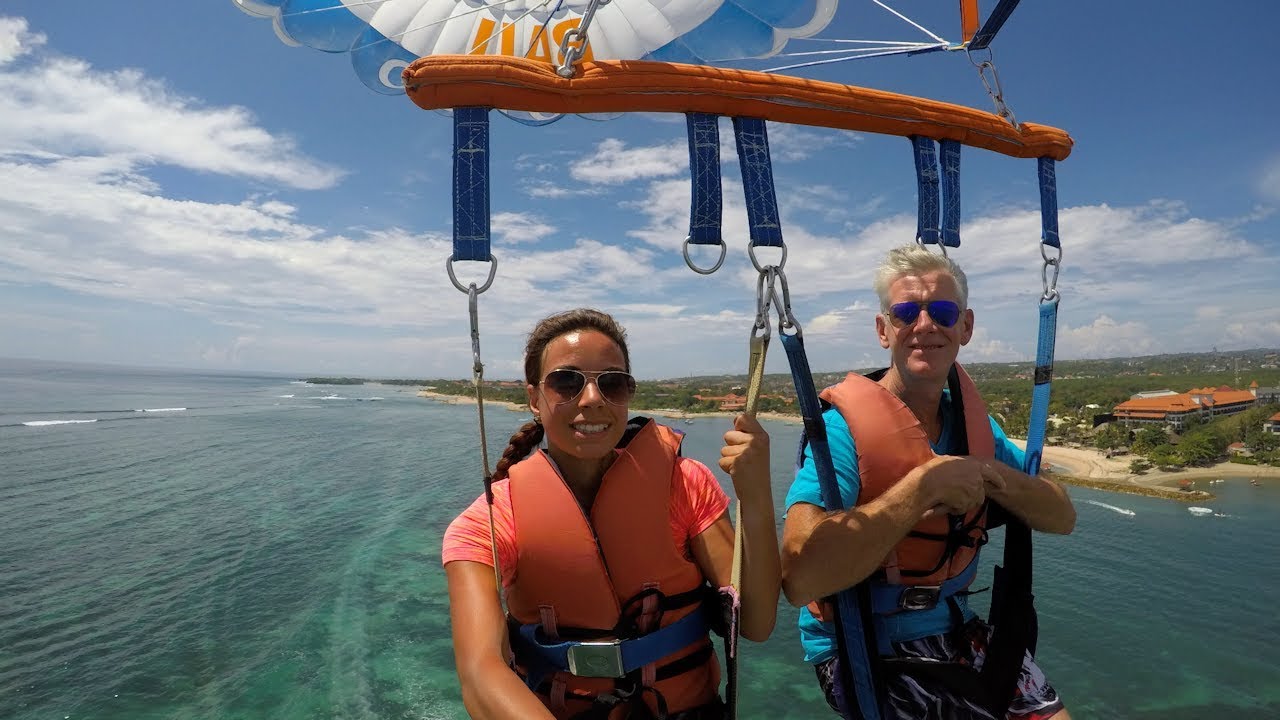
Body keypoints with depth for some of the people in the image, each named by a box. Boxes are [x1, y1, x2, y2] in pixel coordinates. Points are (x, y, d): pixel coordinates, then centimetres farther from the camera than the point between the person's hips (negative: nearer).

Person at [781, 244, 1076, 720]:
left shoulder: (971, 420, 1)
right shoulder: (844, 425, -23)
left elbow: (1062, 517, 1)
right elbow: (799, 578, -35)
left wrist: (987, 474, -19)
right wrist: (923, 485, -32)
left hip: (954, 630, 7)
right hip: (865, 654, -6)